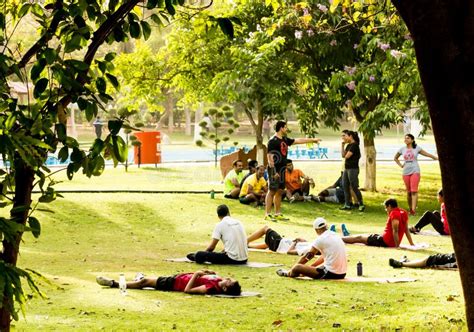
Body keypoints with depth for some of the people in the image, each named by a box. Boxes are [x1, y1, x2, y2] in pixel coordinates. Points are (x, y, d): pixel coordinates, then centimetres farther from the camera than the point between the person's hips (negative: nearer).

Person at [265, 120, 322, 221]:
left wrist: (313, 140, 26)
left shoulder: (285, 140, 14)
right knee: (272, 191, -8)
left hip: (282, 169, 9)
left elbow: (298, 140, 23)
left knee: (279, 191, 11)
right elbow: (270, 157, -17)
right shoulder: (273, 141, -13)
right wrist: (273, 171, -21)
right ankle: (267, 214, -7)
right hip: (275, 170, -9)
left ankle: (278, 214, 15)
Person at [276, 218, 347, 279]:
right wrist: (311, 266, 36)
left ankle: (288, 274, 27)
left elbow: (306, 257, 2)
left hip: (331, 273, -9)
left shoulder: (320, 239, -7)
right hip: (342, 274, 9)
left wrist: (291, 271, 14)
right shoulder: (336, 236, 16)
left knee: (296, 267, -6)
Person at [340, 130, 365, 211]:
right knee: (345, 186, 8)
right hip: (346, 168, 10)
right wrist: (342, 145, 6)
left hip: (353, 169, -10)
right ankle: (347, 205, 13)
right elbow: (343, 155, 9)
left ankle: (361, 204, 2)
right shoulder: (348, 145, 13)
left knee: (354, 187, -6)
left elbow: (347, 156, -19)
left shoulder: (354, 145, -14)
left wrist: (346, 156, 3)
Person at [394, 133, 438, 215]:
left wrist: (436, 158, 8)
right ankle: (410, 209, 16)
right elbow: (395, 158, 23)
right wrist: (400, 165, 10)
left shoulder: (416, 148, 2)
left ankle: (413, 209, -21)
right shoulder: (402, 149, 9)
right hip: (406, 172, 3)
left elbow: (426, 154, 9)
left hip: (415, 171, -3)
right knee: (408, 192, 5)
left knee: (414, 191, -14)